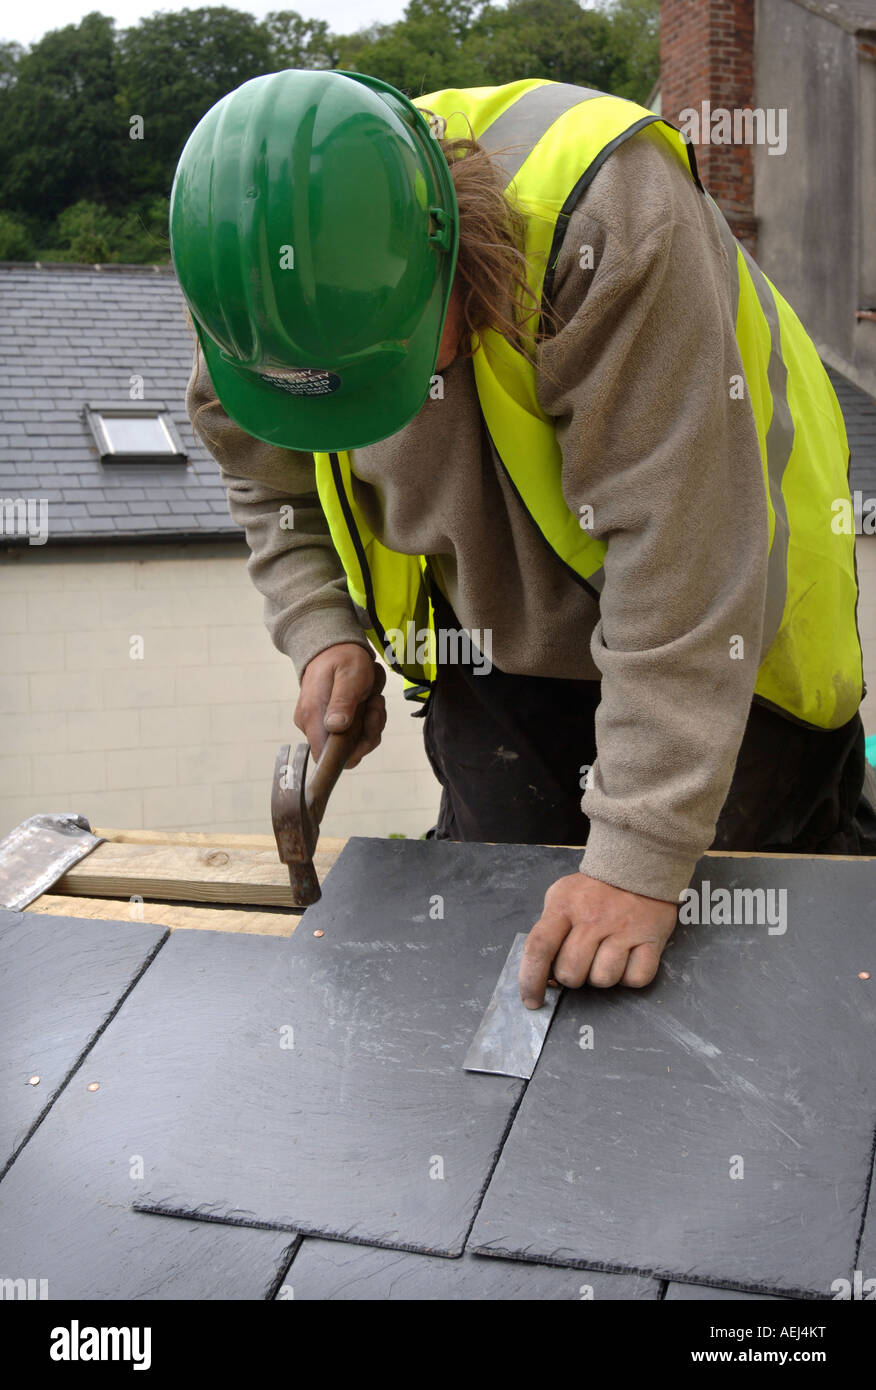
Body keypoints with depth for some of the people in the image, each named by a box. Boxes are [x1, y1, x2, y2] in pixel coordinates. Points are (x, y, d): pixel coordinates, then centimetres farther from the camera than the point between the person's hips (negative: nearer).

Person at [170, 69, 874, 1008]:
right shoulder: (261, 272, -17)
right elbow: (266, 474, 4)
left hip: (721, 643, -3)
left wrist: (641, 855, -37)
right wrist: (322, 635, -13)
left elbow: (676, 548, -38)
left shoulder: (613, 218, -37)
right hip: (495, 649, 4)